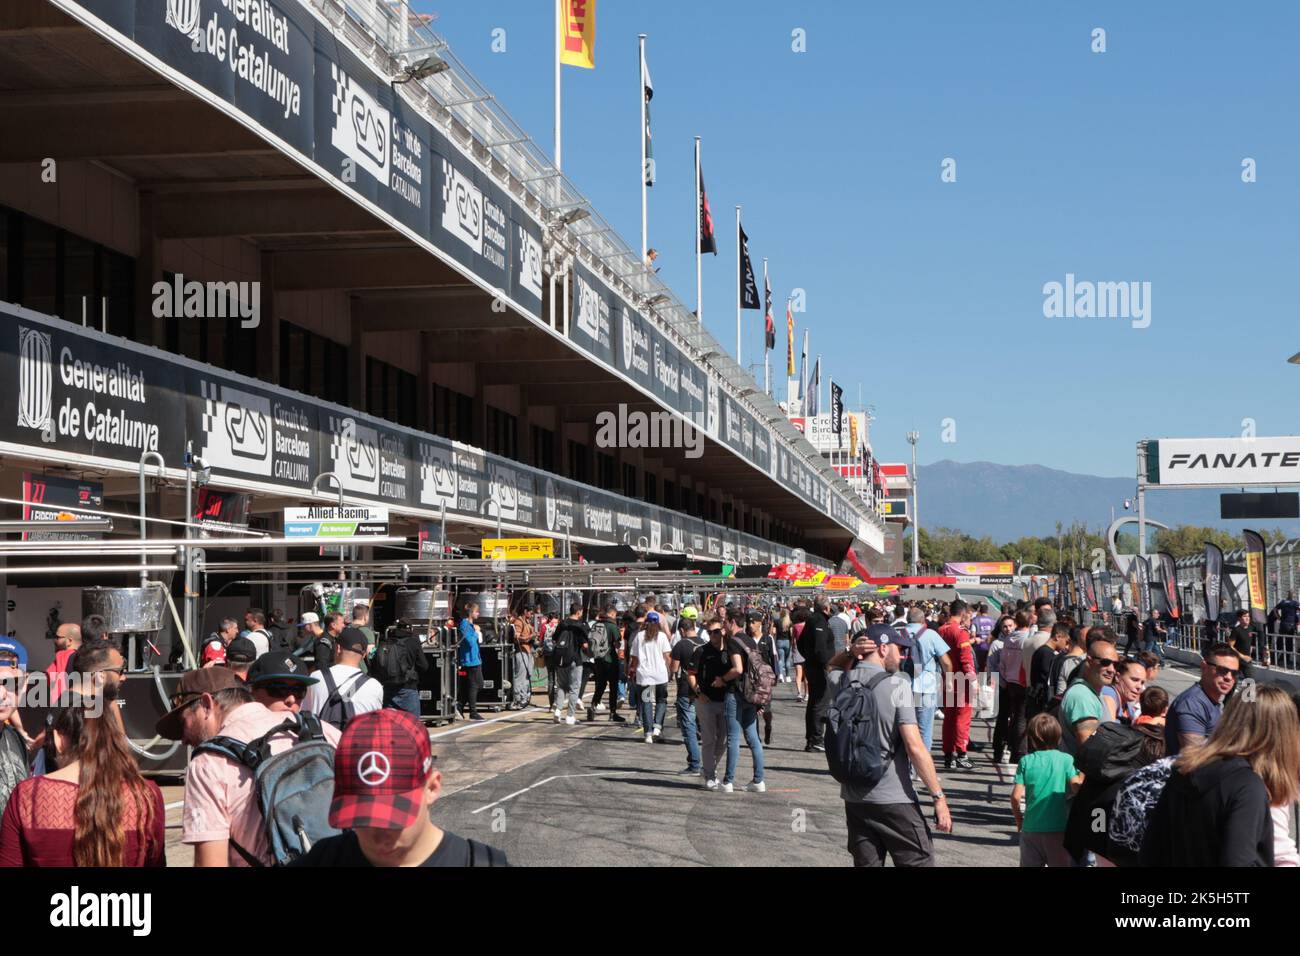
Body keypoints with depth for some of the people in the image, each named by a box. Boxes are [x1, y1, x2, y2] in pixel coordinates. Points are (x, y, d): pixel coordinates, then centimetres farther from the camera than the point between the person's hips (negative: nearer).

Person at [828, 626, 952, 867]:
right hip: (893, 799, -6)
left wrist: (851, 653, 9)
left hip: (854, 797, 6)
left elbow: (833, 666, 31)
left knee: (866, 862, 10)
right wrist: (938, 797, -13)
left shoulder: (841, 682, 4)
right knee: (919, 861, 2)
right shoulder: (896, 685, -12)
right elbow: (914, 747, -17)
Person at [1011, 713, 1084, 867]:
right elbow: (1077, 786, -14)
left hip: (1030, 827, 1)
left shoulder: (1026, 761, -1)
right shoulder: (1066, 760, -4)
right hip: (1058, 828, -1)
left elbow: (1016, 795, -5)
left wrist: (1018, 818, 11)